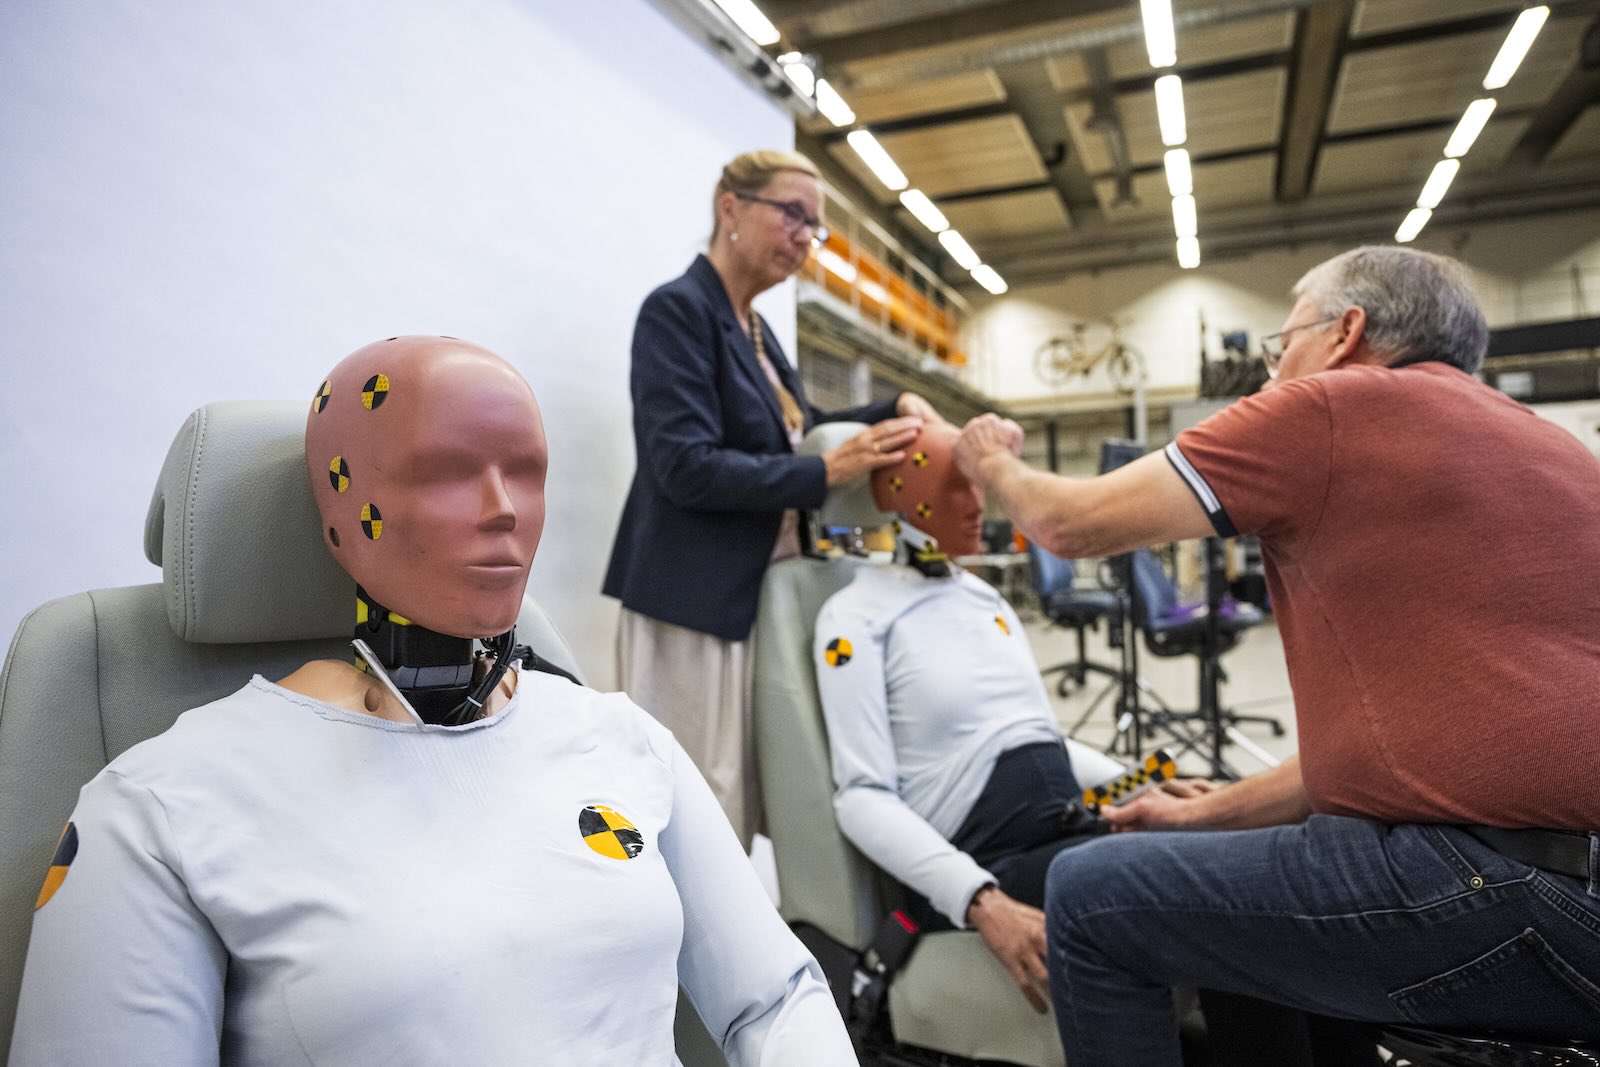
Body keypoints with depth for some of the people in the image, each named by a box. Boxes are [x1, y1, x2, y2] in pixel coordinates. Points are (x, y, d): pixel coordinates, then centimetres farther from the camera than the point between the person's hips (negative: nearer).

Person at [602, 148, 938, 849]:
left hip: (757, 595, 9)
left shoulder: (754, 327, 16)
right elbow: (685, 467, -20)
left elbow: (796, 429, 23)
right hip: (694, 602, -9)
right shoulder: (677, 309, -10)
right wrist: (828, 473, -23)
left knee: (744, 804, 13)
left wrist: (894, 410, 6)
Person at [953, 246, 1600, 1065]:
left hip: (1497, 890, -9)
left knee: (1092, 896, 1)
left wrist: (990, 462, 22)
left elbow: (1069, 523, -1)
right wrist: (1206, 813, 23)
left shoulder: (1334, 406, -6)